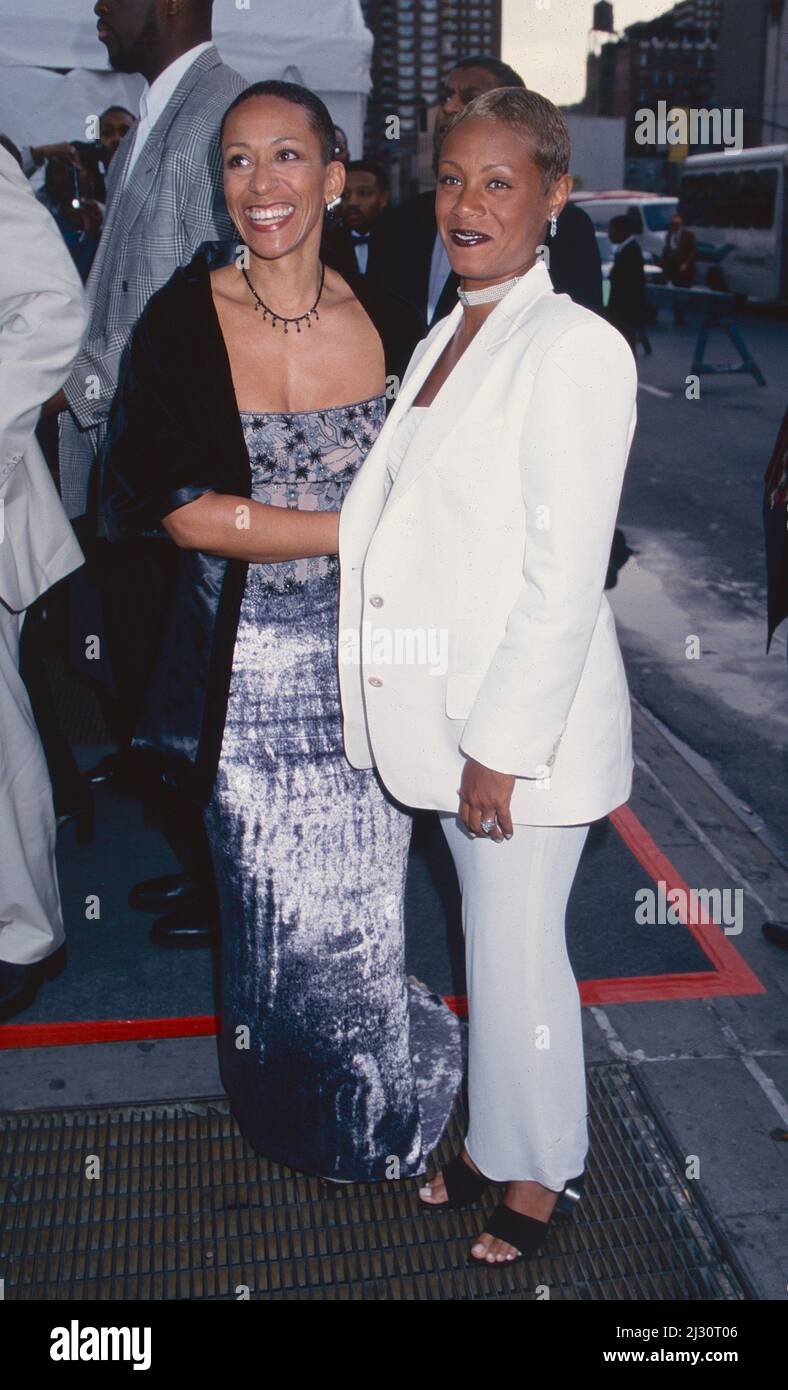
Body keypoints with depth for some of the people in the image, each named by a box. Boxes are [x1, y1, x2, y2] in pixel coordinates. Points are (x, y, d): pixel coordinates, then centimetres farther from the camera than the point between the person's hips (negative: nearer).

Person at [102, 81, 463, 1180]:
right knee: (272, 905, 14)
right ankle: (294, 1113, 42)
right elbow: (185, 510, -14)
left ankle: (375, 1110, 40)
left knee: (362, 902, 12)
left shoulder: (389, 322, -1)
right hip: (247, 672, -1)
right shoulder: (183, 322, -8)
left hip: (365, 665, 2)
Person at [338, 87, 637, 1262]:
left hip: (529, 718, -7)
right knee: (486, 936, 19)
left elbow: (566, 576, -18)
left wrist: (502, 746, -18)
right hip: (451, 710, 7)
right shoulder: (441, 341, 12)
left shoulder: (576, 349, -14)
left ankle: (539, 1171, 30)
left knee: (516, 950, 7)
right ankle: (496, 1139, 38)